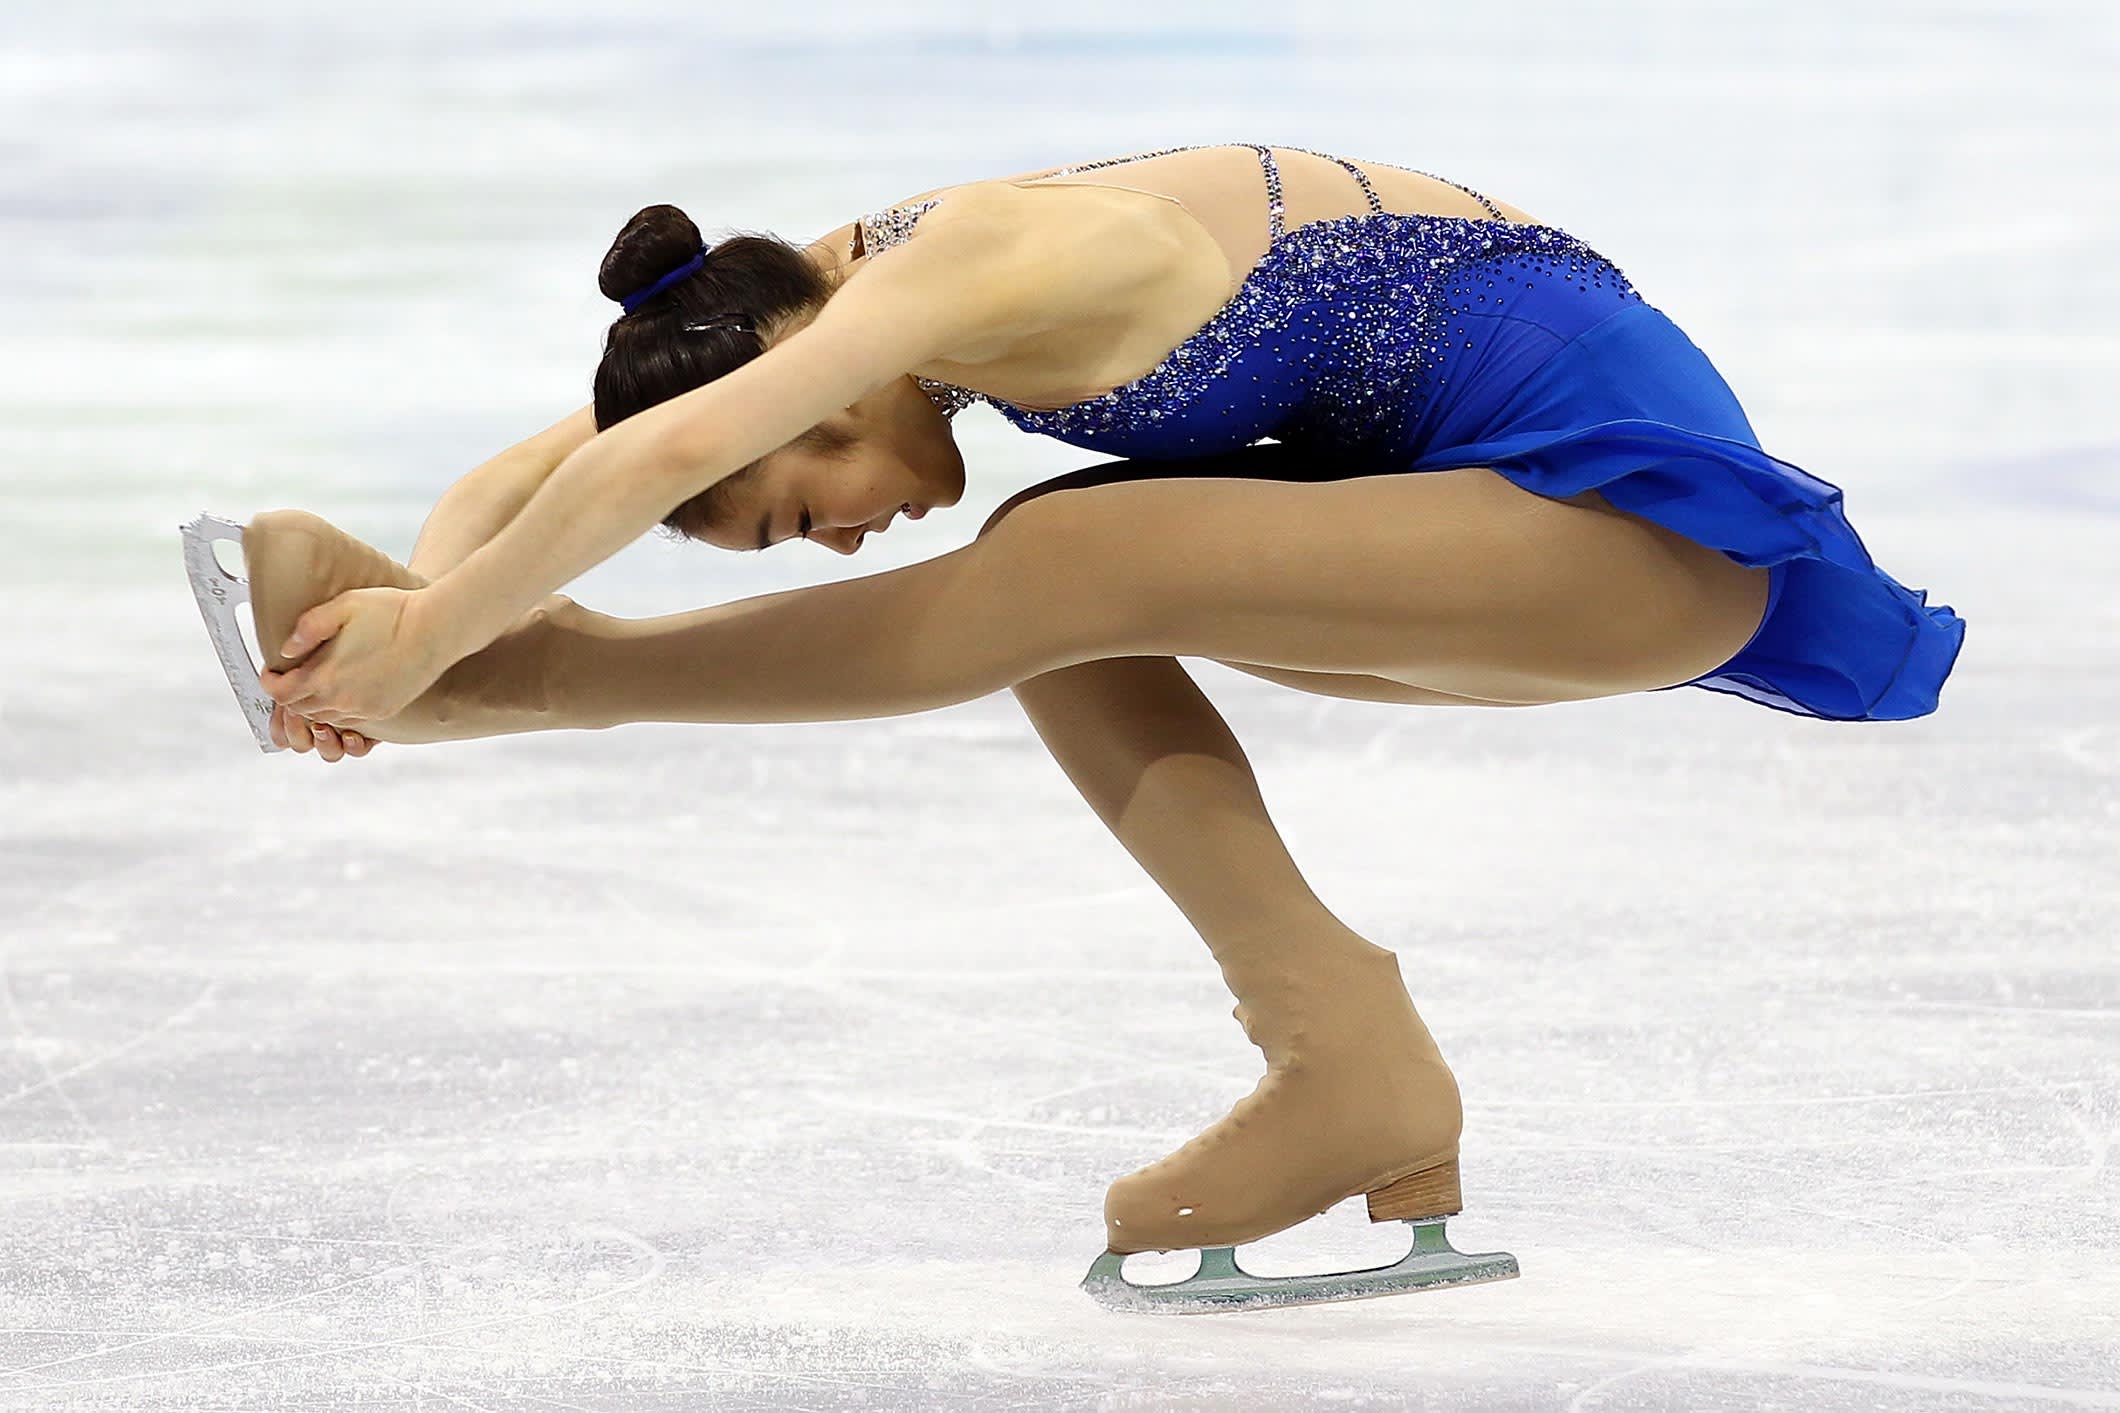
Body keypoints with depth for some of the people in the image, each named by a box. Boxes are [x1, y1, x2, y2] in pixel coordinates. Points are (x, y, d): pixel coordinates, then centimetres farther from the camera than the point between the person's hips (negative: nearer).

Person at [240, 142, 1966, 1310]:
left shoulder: (970, 268, -22)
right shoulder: (879, 281, 5)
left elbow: (673, 447, -38)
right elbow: (537, 468, 6)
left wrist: (436, 634, -28)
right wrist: (422, 593, -13)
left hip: (1624, 479, -9)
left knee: (1080, 571, -18)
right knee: (1065, 580, -4)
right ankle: (1340, 1050, -5)